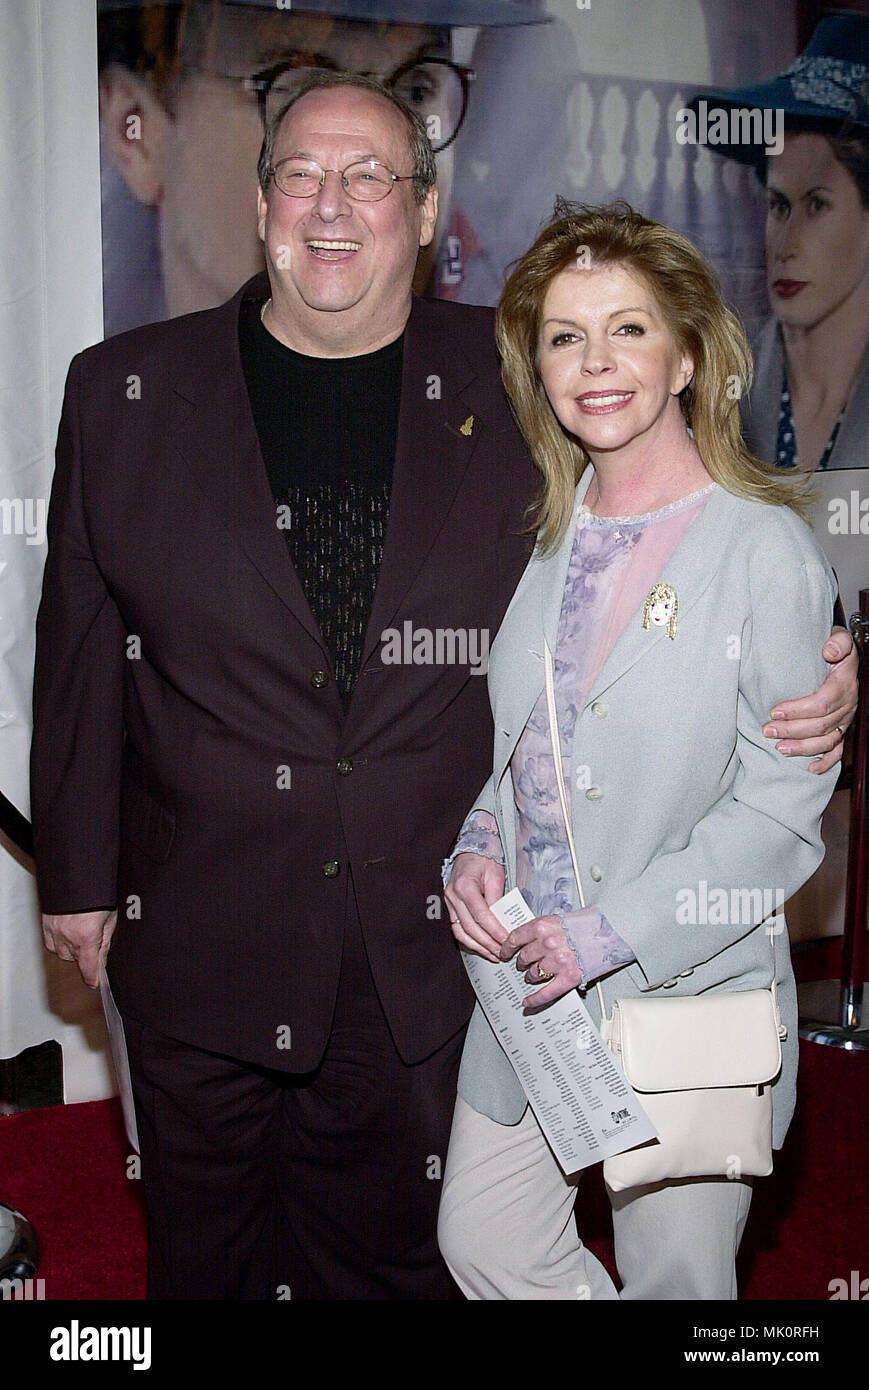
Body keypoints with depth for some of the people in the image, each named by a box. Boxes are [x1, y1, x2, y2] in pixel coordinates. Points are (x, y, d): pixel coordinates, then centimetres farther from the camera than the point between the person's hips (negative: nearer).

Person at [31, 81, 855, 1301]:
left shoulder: (512, 385, -2)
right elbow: (80, 649, 2)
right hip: (201, 946, 1)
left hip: (420, 944, 0)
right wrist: (76, 876, 4)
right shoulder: (124, 390, -1)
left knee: (395, 1248, 17)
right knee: (208, 1248, 19)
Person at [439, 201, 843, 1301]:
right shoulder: (549, 536, 5)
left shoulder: (766, 550, -14)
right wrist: (478, 848, -3)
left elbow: (781, 808, -15)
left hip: (685, 992, -5)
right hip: (529, 977, 6)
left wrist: (611, 932, -19)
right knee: (483, 1242, 15)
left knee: (676, 1277, 13)